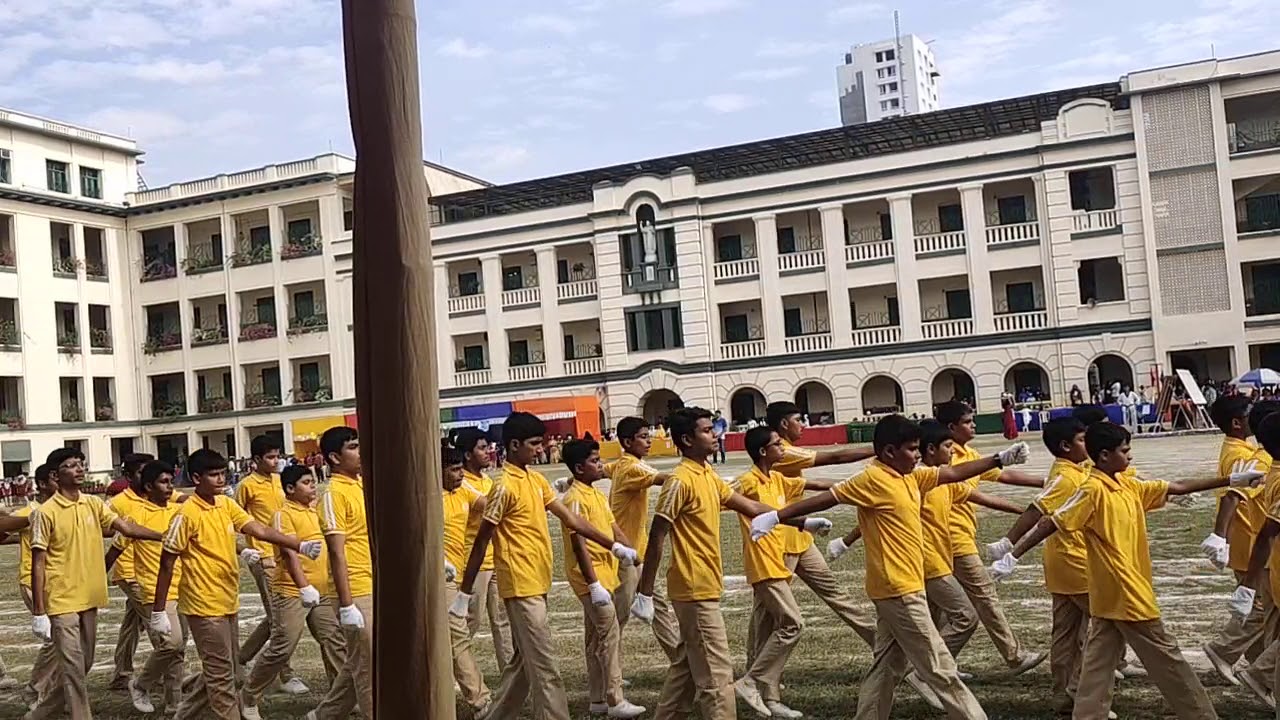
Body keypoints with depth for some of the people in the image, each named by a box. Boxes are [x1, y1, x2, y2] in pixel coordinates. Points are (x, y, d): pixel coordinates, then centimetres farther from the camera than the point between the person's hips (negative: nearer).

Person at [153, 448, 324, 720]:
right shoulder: (187, 514, -16)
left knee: (220, 670, 18)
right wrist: (158, 611, -11)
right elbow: (167, 563, -12)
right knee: (221, 674, 0)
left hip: (227, 603, 8)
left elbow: (259, 529, -4)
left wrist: (300, 546, -17)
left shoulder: (227, 504, 5)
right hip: (205, 605, -8)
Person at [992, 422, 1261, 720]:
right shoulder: (1093, 490, -17)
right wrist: (1013, 556, -22)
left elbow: (1176, 488, 15)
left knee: (1099, 661, 9)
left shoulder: (1129, 487, 9)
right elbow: (1051, 523, -19)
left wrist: (1230, 480, 16)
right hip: (1124, 594, -8)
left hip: (1114, 595, 8)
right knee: (1166, 659, 6)